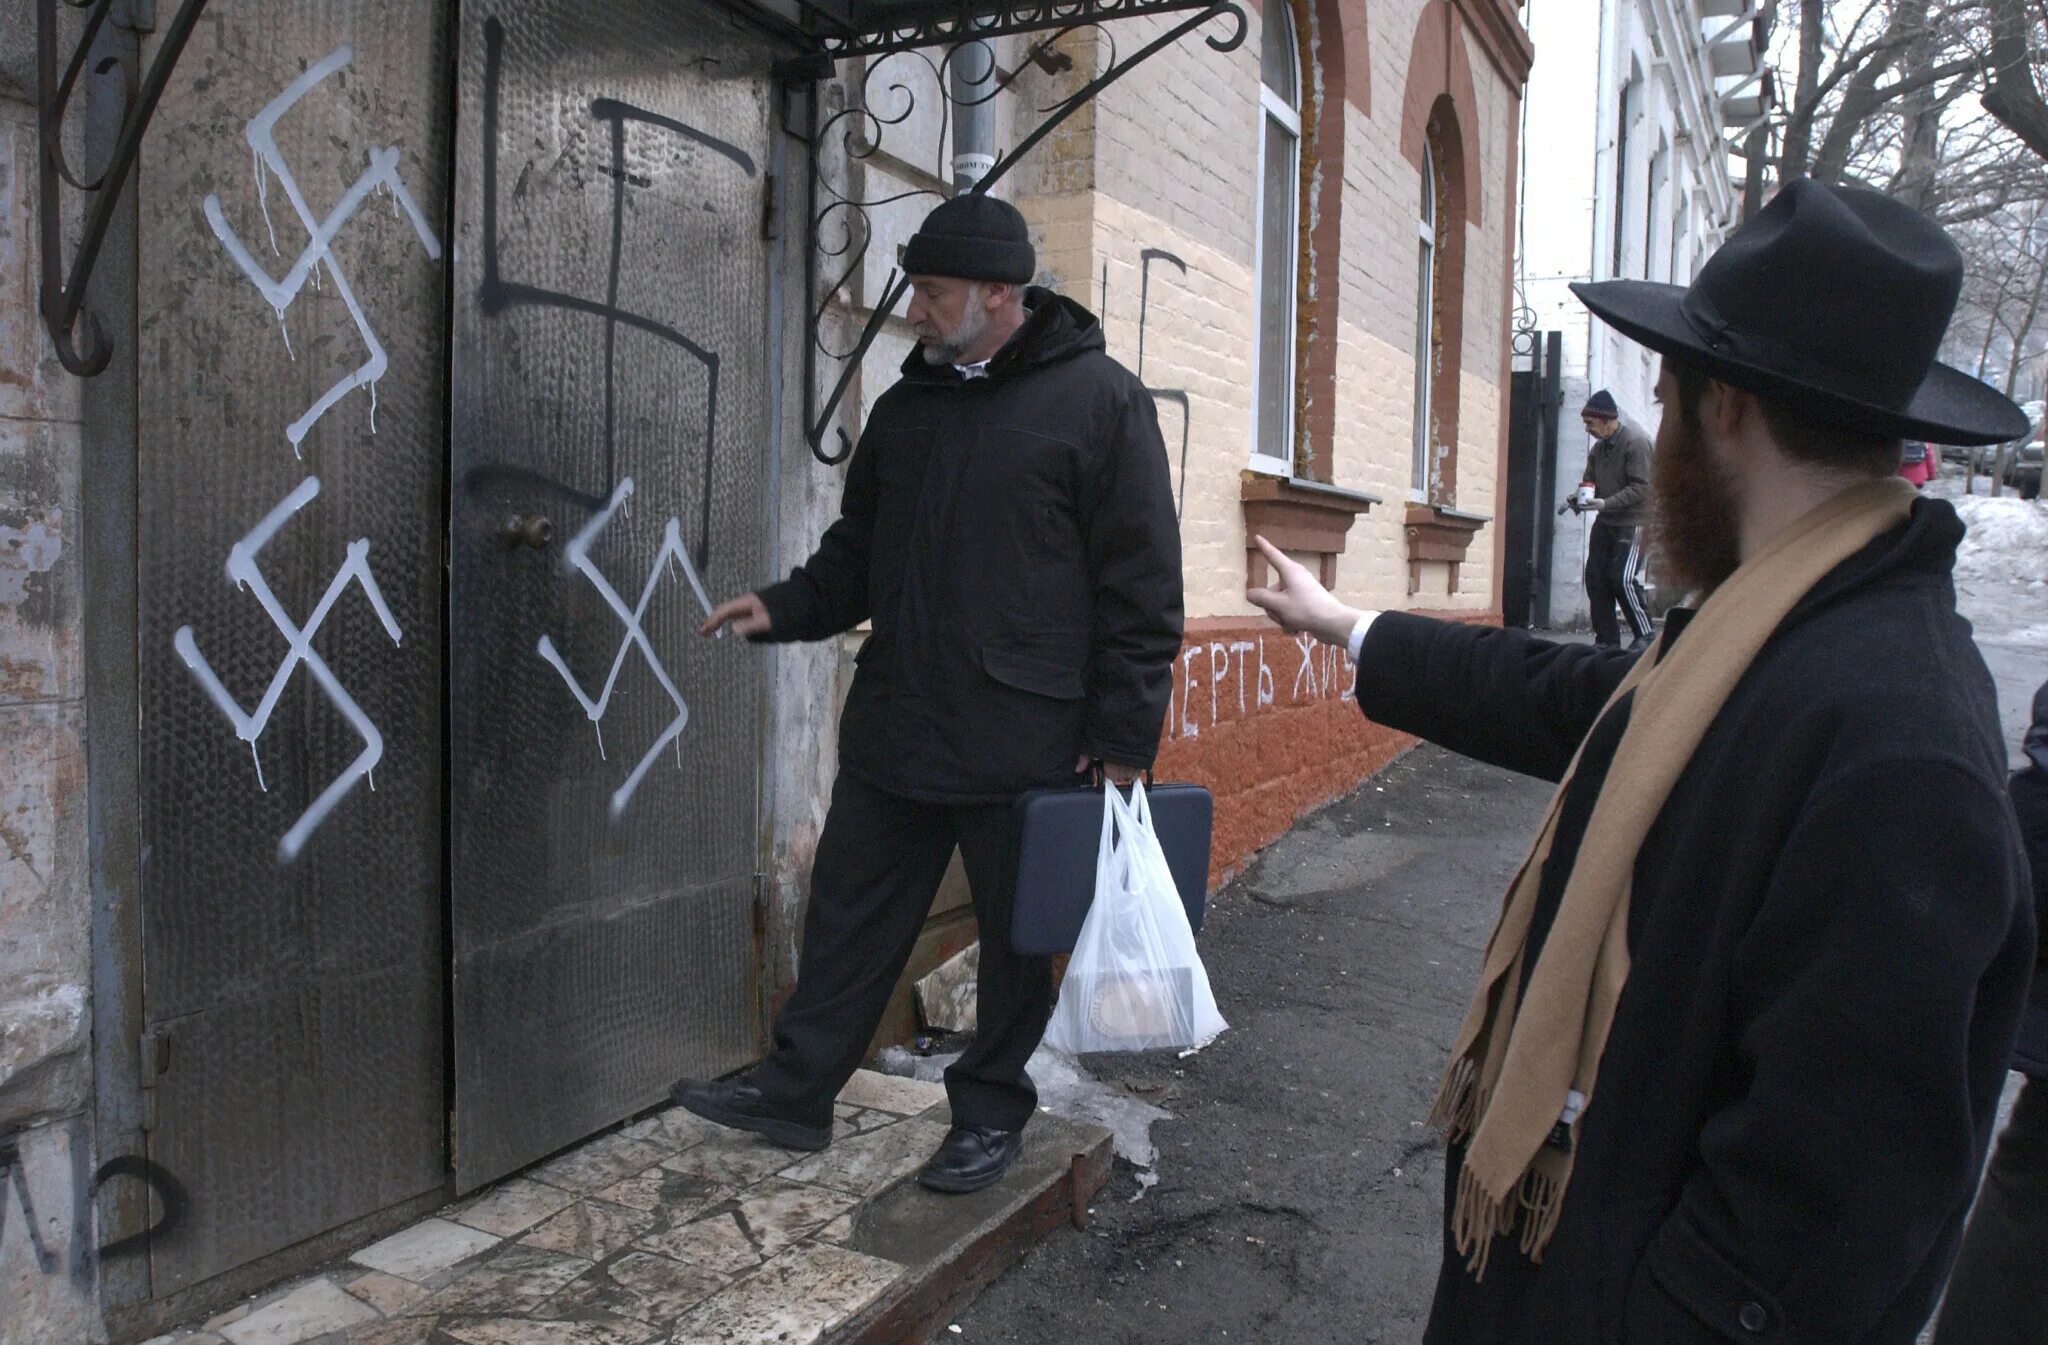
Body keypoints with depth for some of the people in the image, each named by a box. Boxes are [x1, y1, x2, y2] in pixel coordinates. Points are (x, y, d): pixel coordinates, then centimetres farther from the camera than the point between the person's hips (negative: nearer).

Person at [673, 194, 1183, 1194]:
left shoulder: (1100, 400, -7)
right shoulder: (907, 405, 11)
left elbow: (1142, 588, -9)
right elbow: (858, 554, 19)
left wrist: (1122, 738, -12)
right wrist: (785, 608, 2)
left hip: (1026, 740, -5)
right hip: (895, 727, 6)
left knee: (1019, 936, 11)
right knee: (850, 914, 12)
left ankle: (991, 1112, 28)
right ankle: (796, 1091, 27)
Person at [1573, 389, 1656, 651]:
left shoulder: (1635, 443, -12)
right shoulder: (1597, 449, 11)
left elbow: (1641, 488, -18)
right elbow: (1589, 482, 17)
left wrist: (1605, 503, -26)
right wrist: (1580, 498, -6)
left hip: (1633, 522, -7)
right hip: (1605, 522, 8)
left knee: (1623, 578, -16)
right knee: (1595, 578, 1)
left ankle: (1645, 634, -1)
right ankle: (1606, 639, 10)